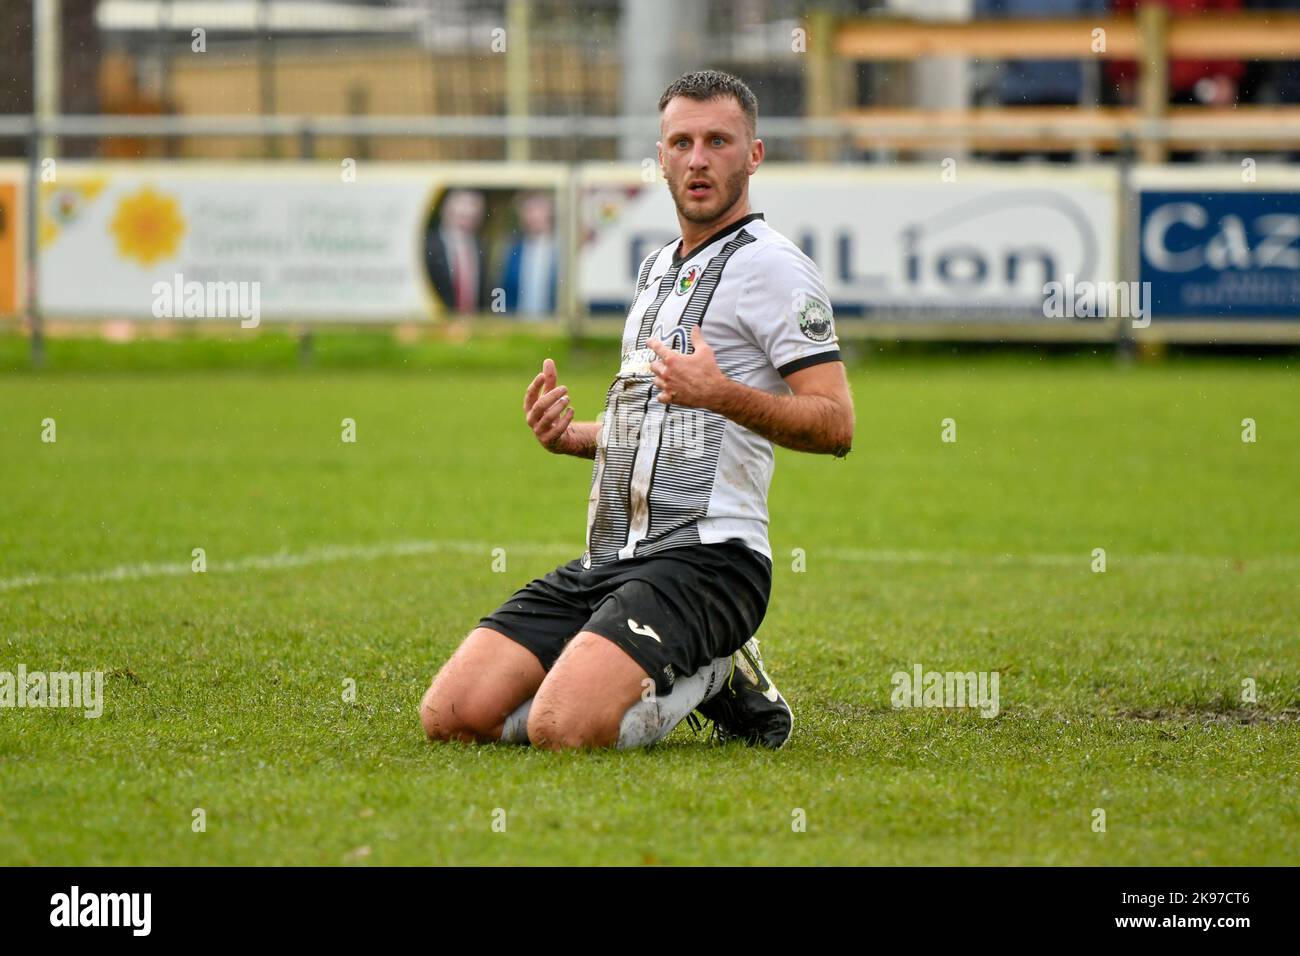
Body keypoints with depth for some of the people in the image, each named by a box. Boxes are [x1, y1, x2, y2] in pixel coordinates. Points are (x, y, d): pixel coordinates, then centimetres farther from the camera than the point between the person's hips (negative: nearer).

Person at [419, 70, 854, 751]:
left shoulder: (771, 265, -5)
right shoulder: (657, 266, 22)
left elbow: (835, 425, -12)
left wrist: (724, 395, -26)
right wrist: (571, 436, 14)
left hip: (705, 556, -8)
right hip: (608, 560, 8)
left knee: (563, 726, -30)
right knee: (450, 714, -7)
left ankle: (716, 680, 0)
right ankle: (690, 674, 9)